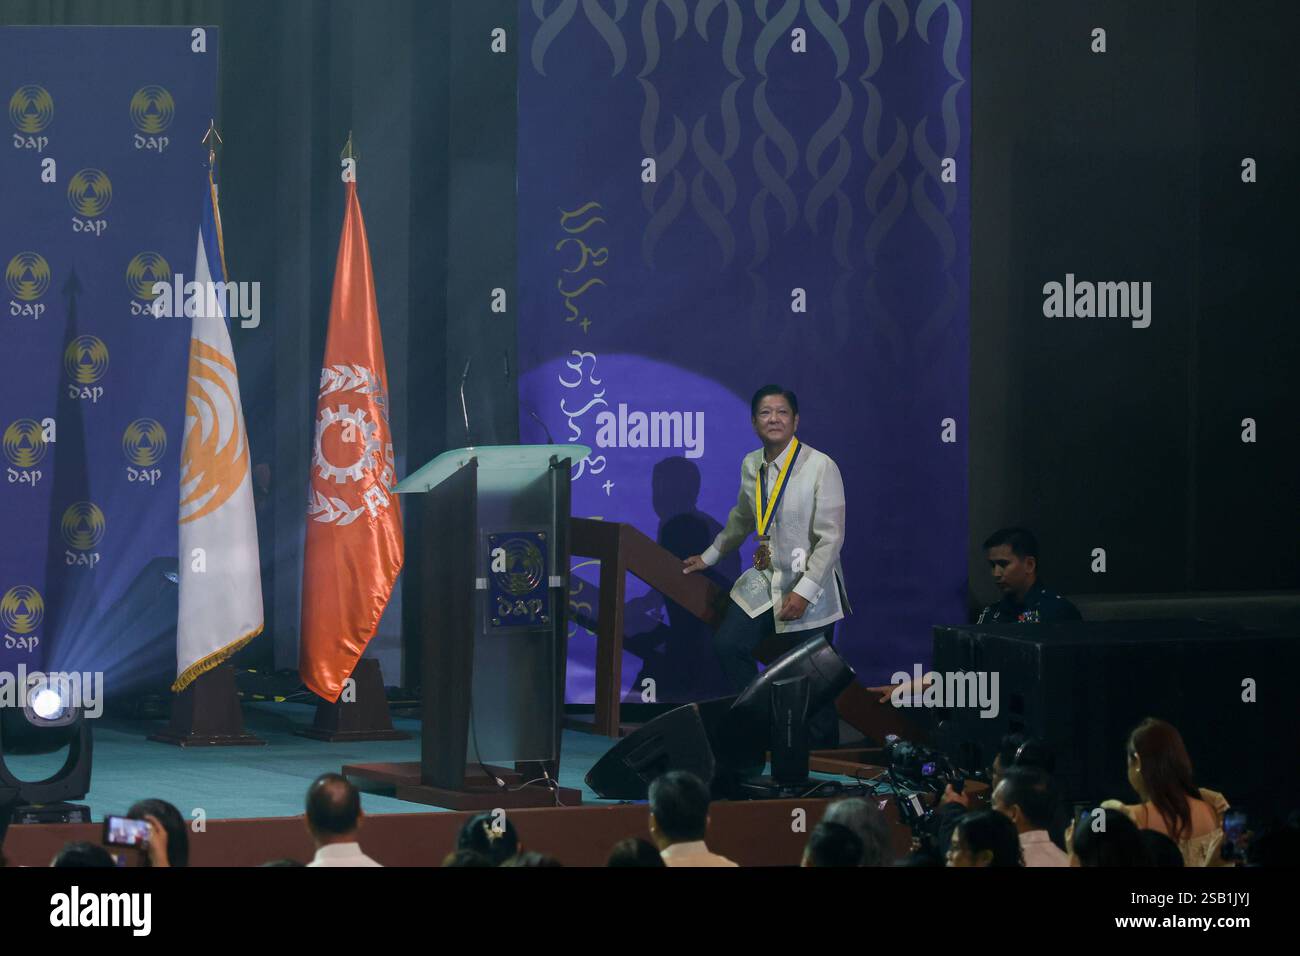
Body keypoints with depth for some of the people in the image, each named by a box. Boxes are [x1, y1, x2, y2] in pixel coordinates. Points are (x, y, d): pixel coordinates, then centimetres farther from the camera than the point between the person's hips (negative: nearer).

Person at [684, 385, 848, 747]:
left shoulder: (820, 466, -15)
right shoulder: (751, 466, 5)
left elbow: (831, 538, -17)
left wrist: (804, 592, -22)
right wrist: (710, 556, 34)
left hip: (812, 586, -6)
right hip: (765, 581, 6)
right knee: (728, 645, -4)